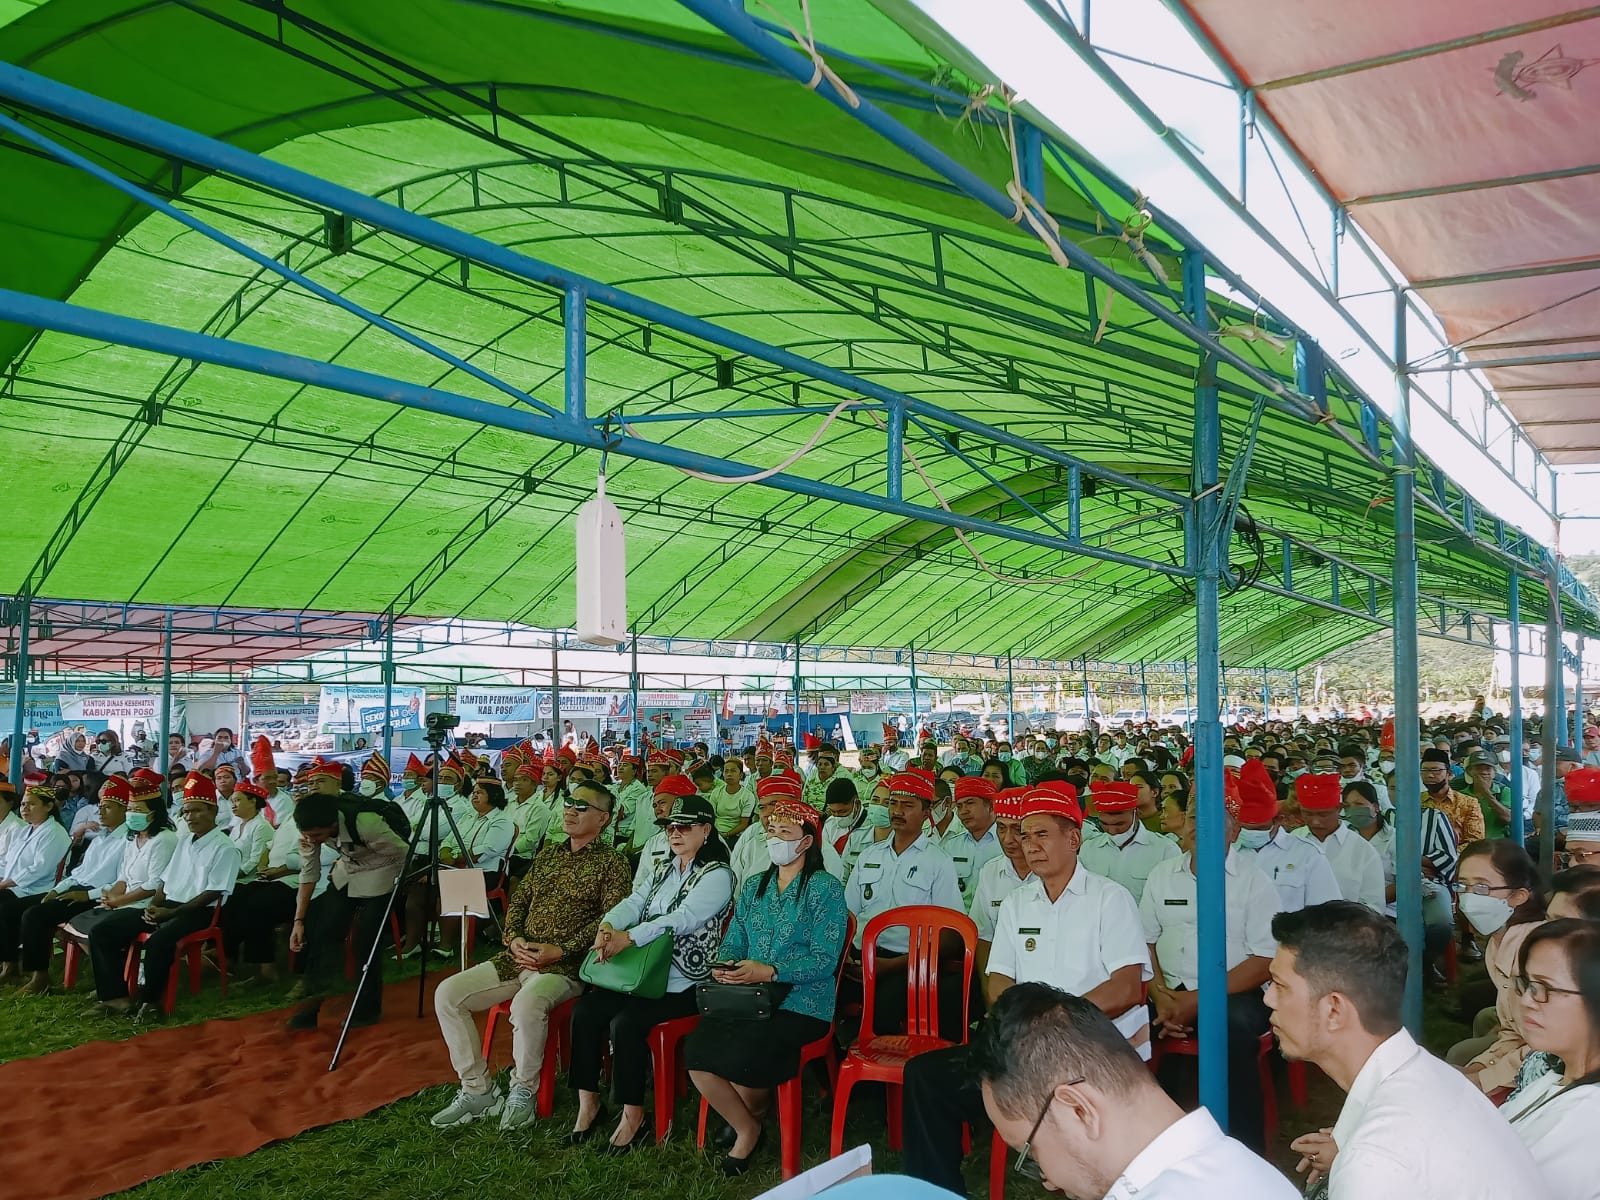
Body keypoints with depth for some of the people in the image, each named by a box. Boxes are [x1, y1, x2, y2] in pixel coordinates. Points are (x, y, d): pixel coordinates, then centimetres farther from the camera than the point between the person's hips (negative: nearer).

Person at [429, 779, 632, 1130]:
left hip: (566, 965, -7)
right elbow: (518, 901, 17)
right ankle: (477, 1090, 1)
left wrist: (561, 950, -20)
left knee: (527, 1003, -37)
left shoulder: (611, 863, -3)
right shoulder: (547, 854, 18)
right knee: (447, 994, -9)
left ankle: (522, 1091, -10)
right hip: (519, 957, 7)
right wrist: (514, 938, -3)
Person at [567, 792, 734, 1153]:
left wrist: (628, 938, -29)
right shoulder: (664, 870, 18)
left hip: (683, 983, -7)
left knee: (625, 1022, -26)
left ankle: (633, 1118, -10)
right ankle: (588, 1105, 0)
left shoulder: (717, 875, -8)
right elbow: (635, 902, 5)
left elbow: (683, 919, -21)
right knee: (584, 1011, -12)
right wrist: (608, 926, -17)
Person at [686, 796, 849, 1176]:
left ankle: (752, 1111, 10)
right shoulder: (754, 886, 16)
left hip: (802, 1003, -5)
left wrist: (770, 972, -22)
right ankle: (746, 1129, 5)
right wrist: (724, 967, -10)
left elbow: (824, 958, -12)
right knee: (696, 1050, -20)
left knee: (742, 1054, -28)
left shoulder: (825, 887, -4)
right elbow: (733, 942, 14)